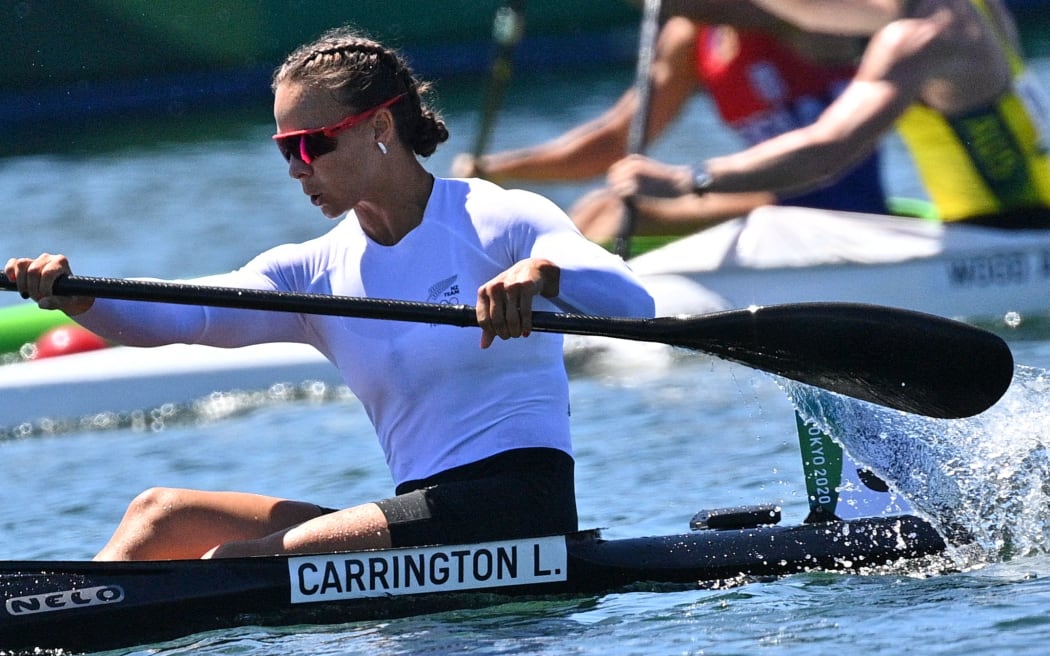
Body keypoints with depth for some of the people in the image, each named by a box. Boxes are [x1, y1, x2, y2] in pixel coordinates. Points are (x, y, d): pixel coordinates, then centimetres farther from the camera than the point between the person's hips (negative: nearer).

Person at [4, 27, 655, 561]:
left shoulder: (499, 220, -2)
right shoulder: (315, 272, 13)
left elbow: (633, 304, -17)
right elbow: (183, 314, -2)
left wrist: (543, 272, -38)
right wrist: (76, 297, -21)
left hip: (517, 505, -7)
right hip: (424, 511, 7)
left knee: (234, 564, -21)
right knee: (163, 514, -3)